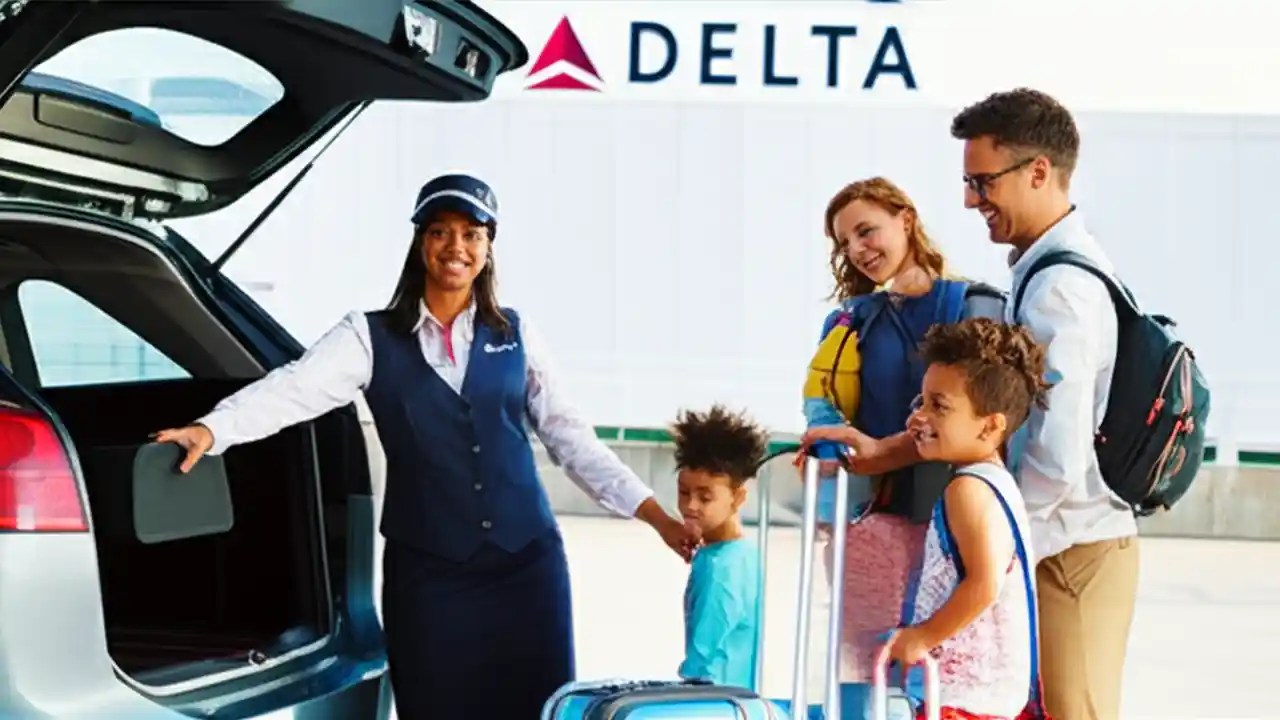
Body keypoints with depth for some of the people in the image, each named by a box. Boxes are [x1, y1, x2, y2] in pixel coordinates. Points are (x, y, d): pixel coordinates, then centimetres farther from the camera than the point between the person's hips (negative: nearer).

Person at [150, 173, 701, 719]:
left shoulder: (515, 335, 8)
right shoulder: (372, 337, 1)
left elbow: (570, 437, 10)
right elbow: (295, 388, -14)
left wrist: (656, 516, 5)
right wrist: (211, 429, -31)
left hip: (527, 562, 2)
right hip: (428, 572, -1)